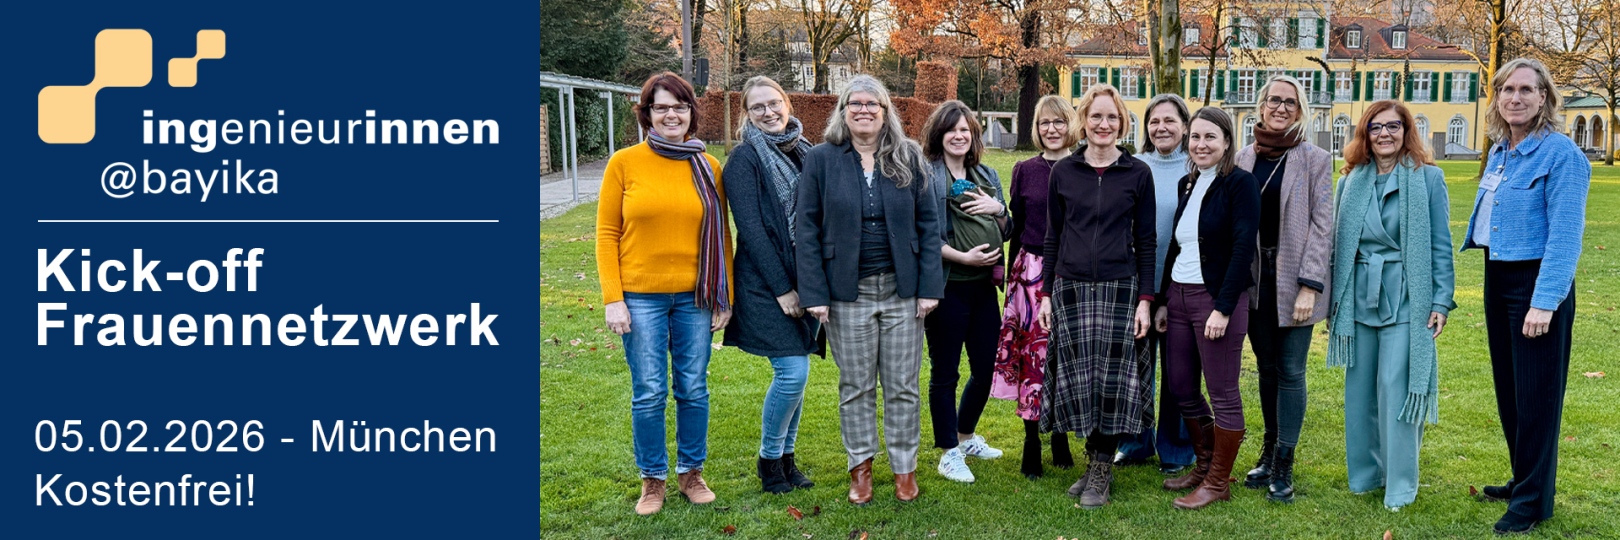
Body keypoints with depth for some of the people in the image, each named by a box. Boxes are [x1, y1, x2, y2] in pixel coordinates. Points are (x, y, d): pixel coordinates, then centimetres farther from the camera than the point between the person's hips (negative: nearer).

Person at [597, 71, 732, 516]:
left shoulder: (707, 166, 4)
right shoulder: (624, 163, -2)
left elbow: (722, 236, 8)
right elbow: (607, 234, -1)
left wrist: (726, 296, 6)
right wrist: (612, 299, -7)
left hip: (695, 296, 2)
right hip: (641, 296, -2)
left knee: (693, 389, 9)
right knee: (649, 393, 4)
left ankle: (691, 472, 27)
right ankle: (653, 479, 20)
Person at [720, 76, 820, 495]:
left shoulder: (803, 152, 12)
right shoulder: (745, 158, -7)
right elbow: (750, 228, -12)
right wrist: (782, 288, -15)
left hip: (806, 281, 6)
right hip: (767, 283, -6)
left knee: (795, 373, 10)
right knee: (792, 372, -9)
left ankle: (787, 457, 24)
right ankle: (769, 458, 10)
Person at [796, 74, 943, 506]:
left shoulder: (908, 159, 4)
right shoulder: (821, 160, 0)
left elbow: (928, 224, 5)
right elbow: (806, 229, -1)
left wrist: (929, 287, -3)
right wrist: (814, 293, -8)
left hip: (901, 291, 1)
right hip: (847, 292, -1)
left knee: (902, 385, 7)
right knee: (856, 385, 9)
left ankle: (904, 467, 21)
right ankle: (861, 466, 23)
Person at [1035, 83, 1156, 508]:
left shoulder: (1138, 174, 2)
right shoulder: (1063, 172, 5)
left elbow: (1146, 242, 4)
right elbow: (1053, 236, 9)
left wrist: (1145, 298, -3)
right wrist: (1046, 293, 5)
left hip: (1119, 289, -1)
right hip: (1071, 287, 1)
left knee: (1112, 377, -1)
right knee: (1078, 376, 3)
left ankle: (1102, 472, 11)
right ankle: (1094, 460, 20)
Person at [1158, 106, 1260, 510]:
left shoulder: (1240, 184, -9)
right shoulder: (1186, 184, 13)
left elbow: (1243, 248, -15)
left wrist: (1223, 308, -19)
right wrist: (1163, 299, 13)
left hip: (1217, 298, -7)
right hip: (1179, 295, 8)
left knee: (1222, 393, 2)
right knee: (1180, 387, 13)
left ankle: (1218, 483, 14)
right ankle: (1205, 465, 31)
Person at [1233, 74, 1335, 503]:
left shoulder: (1315, 160, -3)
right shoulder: (1244, 159, 8)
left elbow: (1321, 226, -6)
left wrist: (1309, 286, -13)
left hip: (1293, 278, -3)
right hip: (1253, 275, 4)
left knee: (1291, 371, -1)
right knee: (1266, 366, 12)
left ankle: (1283, 465, 5)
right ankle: (1269, 449, 23)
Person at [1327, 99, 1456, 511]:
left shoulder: (1428, 177, -1)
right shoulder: (1353, 180, 10)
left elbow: (1440, 244, -1)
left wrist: (1441, 300, -6)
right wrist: (1336, 296, 11)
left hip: (1405, 298, -4)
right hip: (1360, 297, 4)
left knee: (1396, 385, -6)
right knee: (1360, 385, 8)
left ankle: (1400, 482, 6)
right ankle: (1365, 472, 22)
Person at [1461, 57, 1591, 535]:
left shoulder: (1561, 154, -15)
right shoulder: (1500, 151, 9)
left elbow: (1565, 236, -20)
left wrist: (1545, 302, -24)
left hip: (1537, 282, -8)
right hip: (1497, 277, 8)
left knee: (1535, 393, 0)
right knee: (1508, 387, 17)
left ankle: (1534, 500, 11)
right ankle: (1523, 479, 31)